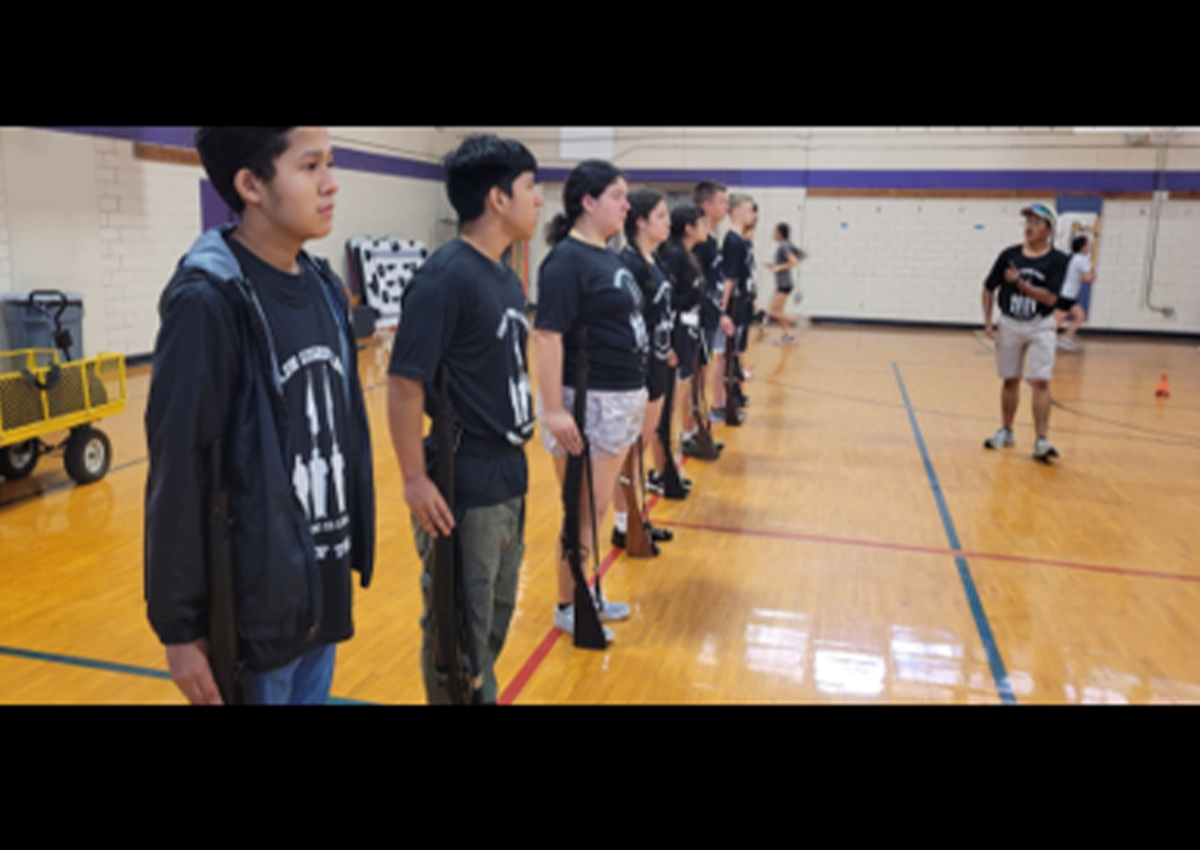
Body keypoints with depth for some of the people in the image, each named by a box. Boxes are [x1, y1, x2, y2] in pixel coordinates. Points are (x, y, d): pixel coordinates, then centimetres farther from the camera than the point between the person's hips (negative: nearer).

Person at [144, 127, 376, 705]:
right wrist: (179, 625, -13)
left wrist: (353, 549, 12)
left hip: (326, 588, 7)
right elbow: (177, 474, -17)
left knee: (315, 693, 20)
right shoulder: (207, 301, -18)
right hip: (256, 598, -6)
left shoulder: (323, 288, 4)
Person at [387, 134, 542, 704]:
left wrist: (514, 450, 16)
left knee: (497, 613, 22)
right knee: (459, 626, 8)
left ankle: (483, 693, 41)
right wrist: (415, 479, -19)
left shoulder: (506, 276, 9)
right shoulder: (445, 276, -17)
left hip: (510, 479, 9)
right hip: (465, 487, -8)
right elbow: (404, 383, -19)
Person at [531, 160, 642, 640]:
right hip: (587, 402, -8)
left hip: (620, 400, 8)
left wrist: (635, 394, 19)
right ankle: (567, 608, 20)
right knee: (585, 512, 3)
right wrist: (553, 409, -27)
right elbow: (546, 335, -22)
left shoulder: (608, 257, 12)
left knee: (598, 509, 17)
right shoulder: (567, 259, -15)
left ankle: (585, 592, 32)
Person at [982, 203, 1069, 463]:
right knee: (1010, 381, 12)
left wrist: (1020, 282, -20)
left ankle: (1041, 441, -11)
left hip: (1040, 327, -3)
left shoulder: (1057, 260, -8)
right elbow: (989, 288, 7)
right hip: (1009, 325, 3)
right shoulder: (1009, 254, 0)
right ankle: (1006, 432, 26)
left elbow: (1050, 297, -18)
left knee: (1040, 382, -10)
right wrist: (987, 322, 0)